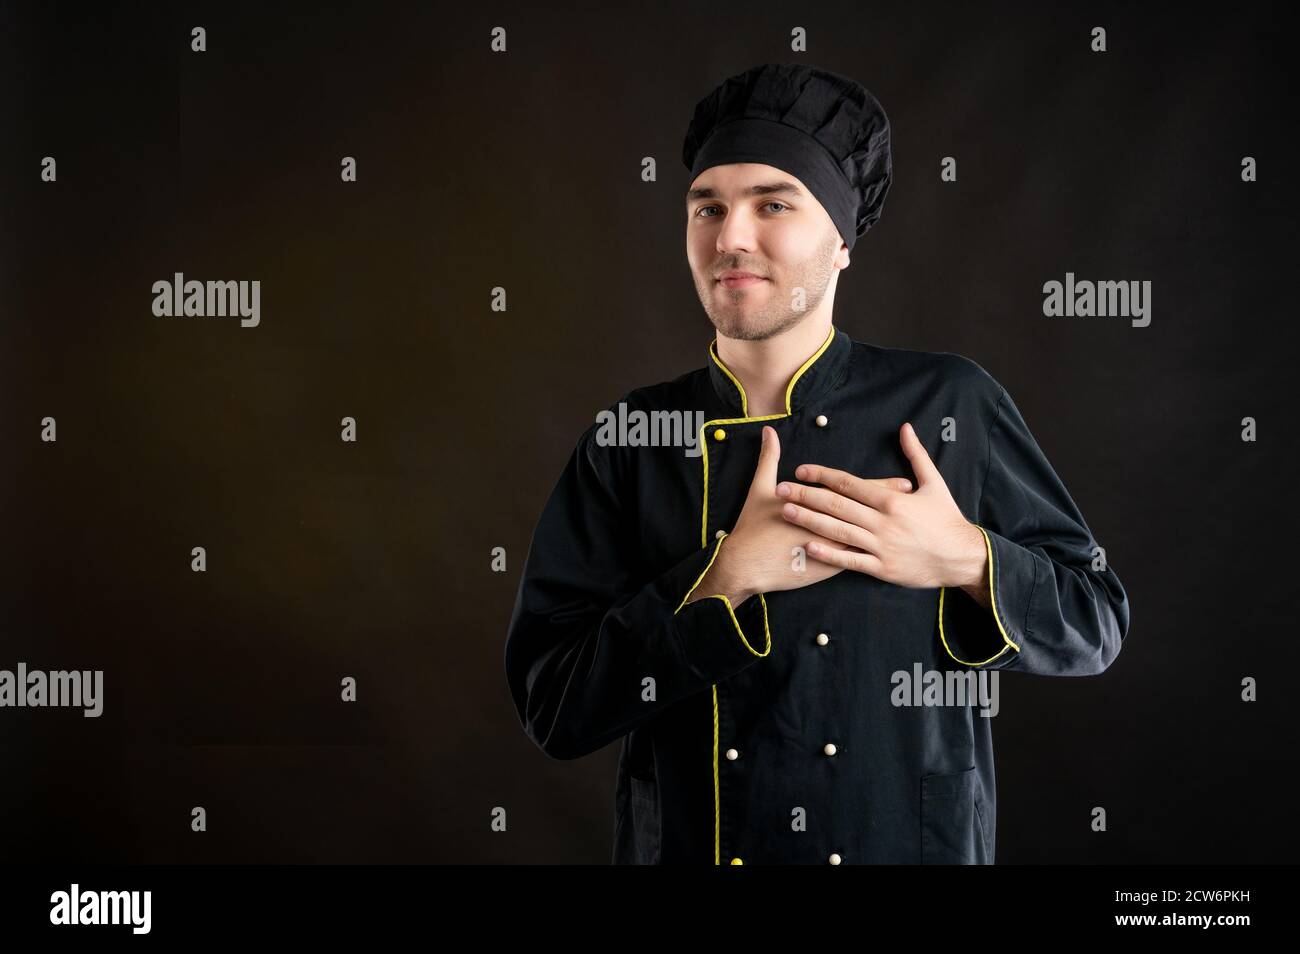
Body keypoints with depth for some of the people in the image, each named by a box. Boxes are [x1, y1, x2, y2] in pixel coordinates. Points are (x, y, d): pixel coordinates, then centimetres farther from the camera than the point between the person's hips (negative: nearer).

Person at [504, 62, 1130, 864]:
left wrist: (969, 562, -19)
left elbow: (1094, 623, -1)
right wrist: (731, 576, -22)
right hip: (690, 842, 1)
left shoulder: (953, 405, -7)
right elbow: (552, 707, -12)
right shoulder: (627, 444, -7)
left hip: (920, 841, 0)